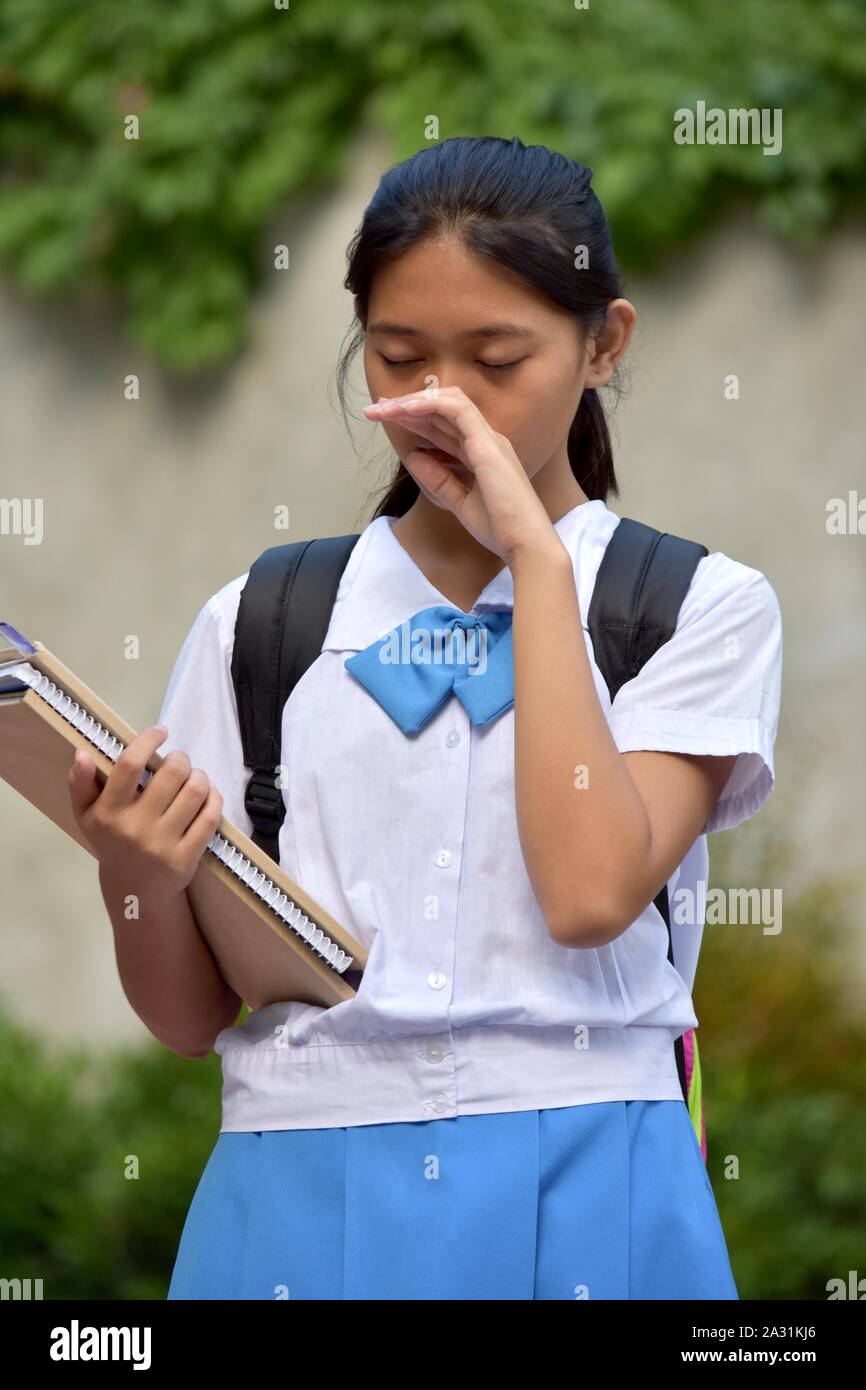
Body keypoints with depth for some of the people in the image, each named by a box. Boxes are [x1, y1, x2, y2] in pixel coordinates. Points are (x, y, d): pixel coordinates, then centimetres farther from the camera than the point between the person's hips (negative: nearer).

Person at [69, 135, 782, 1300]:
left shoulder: (701, 607, 1)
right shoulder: (257, 623, 8)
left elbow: (593, 893, -16)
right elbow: (191, 1017, 8)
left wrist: (534, 553, -11)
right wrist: (136, 876, -14)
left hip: (579, 1200, -2)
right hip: (304, 1201, 2)